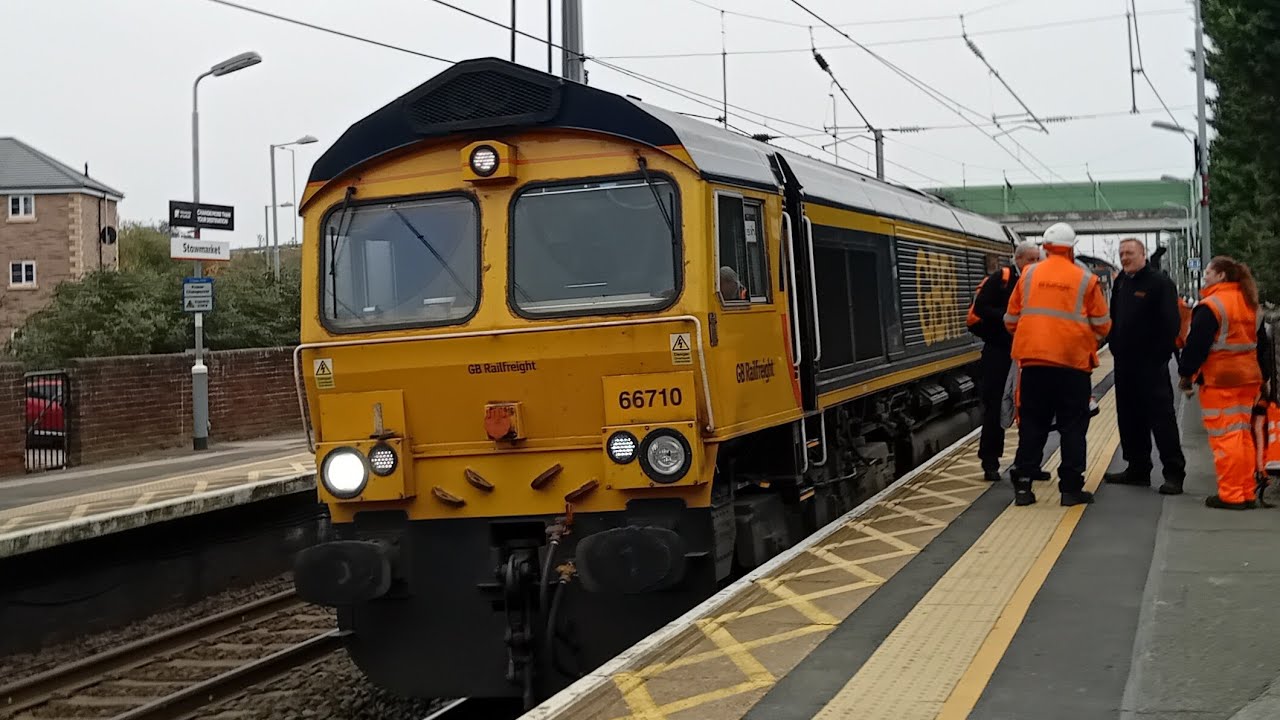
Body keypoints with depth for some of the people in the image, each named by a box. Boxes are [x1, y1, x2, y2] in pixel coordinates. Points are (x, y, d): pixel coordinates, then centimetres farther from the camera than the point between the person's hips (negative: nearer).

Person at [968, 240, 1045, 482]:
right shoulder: (1000, 279, -7)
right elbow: (981, 308, -13)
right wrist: (1008, 318, -21)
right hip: (999, 353, -5)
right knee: (995, 408, 1)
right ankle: (990, 464, 8)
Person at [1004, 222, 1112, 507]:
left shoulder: (1028, 275, 3)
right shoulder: (1085, 280, -2)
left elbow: (1011, 319, 8)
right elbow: (1102, 324, 1)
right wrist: (1089, 343, 21)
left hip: (1033, 358, 2)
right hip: (1073, 361, -2)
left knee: (1032, 424, 9)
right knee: (1073, 427, 6)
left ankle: (1023, 485, 8)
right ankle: (1071, 488, 6)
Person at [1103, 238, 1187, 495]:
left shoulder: (1160, 282, -8)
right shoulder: (1121, 282, 14)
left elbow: (1171, 322, -13)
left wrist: (1161, 355, -16)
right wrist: (1115, 347, 11)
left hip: (1151, 364, -8)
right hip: (1125, 364, 8)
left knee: (1161, 417, -8)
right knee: (1129, 418, 11)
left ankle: (1174, 473, -7)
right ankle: (1138, 468, 21)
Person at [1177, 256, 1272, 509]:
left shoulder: (1211, 306, -14)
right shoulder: (1250, 304, 12)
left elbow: (1196, 344, -15)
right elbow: (1261, 342, 18)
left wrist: (1186, 374, -5)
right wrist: (1262, 375, 23)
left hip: (1220, 381, -8)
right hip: (1249, 377, 8)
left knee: (1224, 437, -4)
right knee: (1243, 435, 13)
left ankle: (1231, 495, -4)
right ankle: (1247, 493, 16)